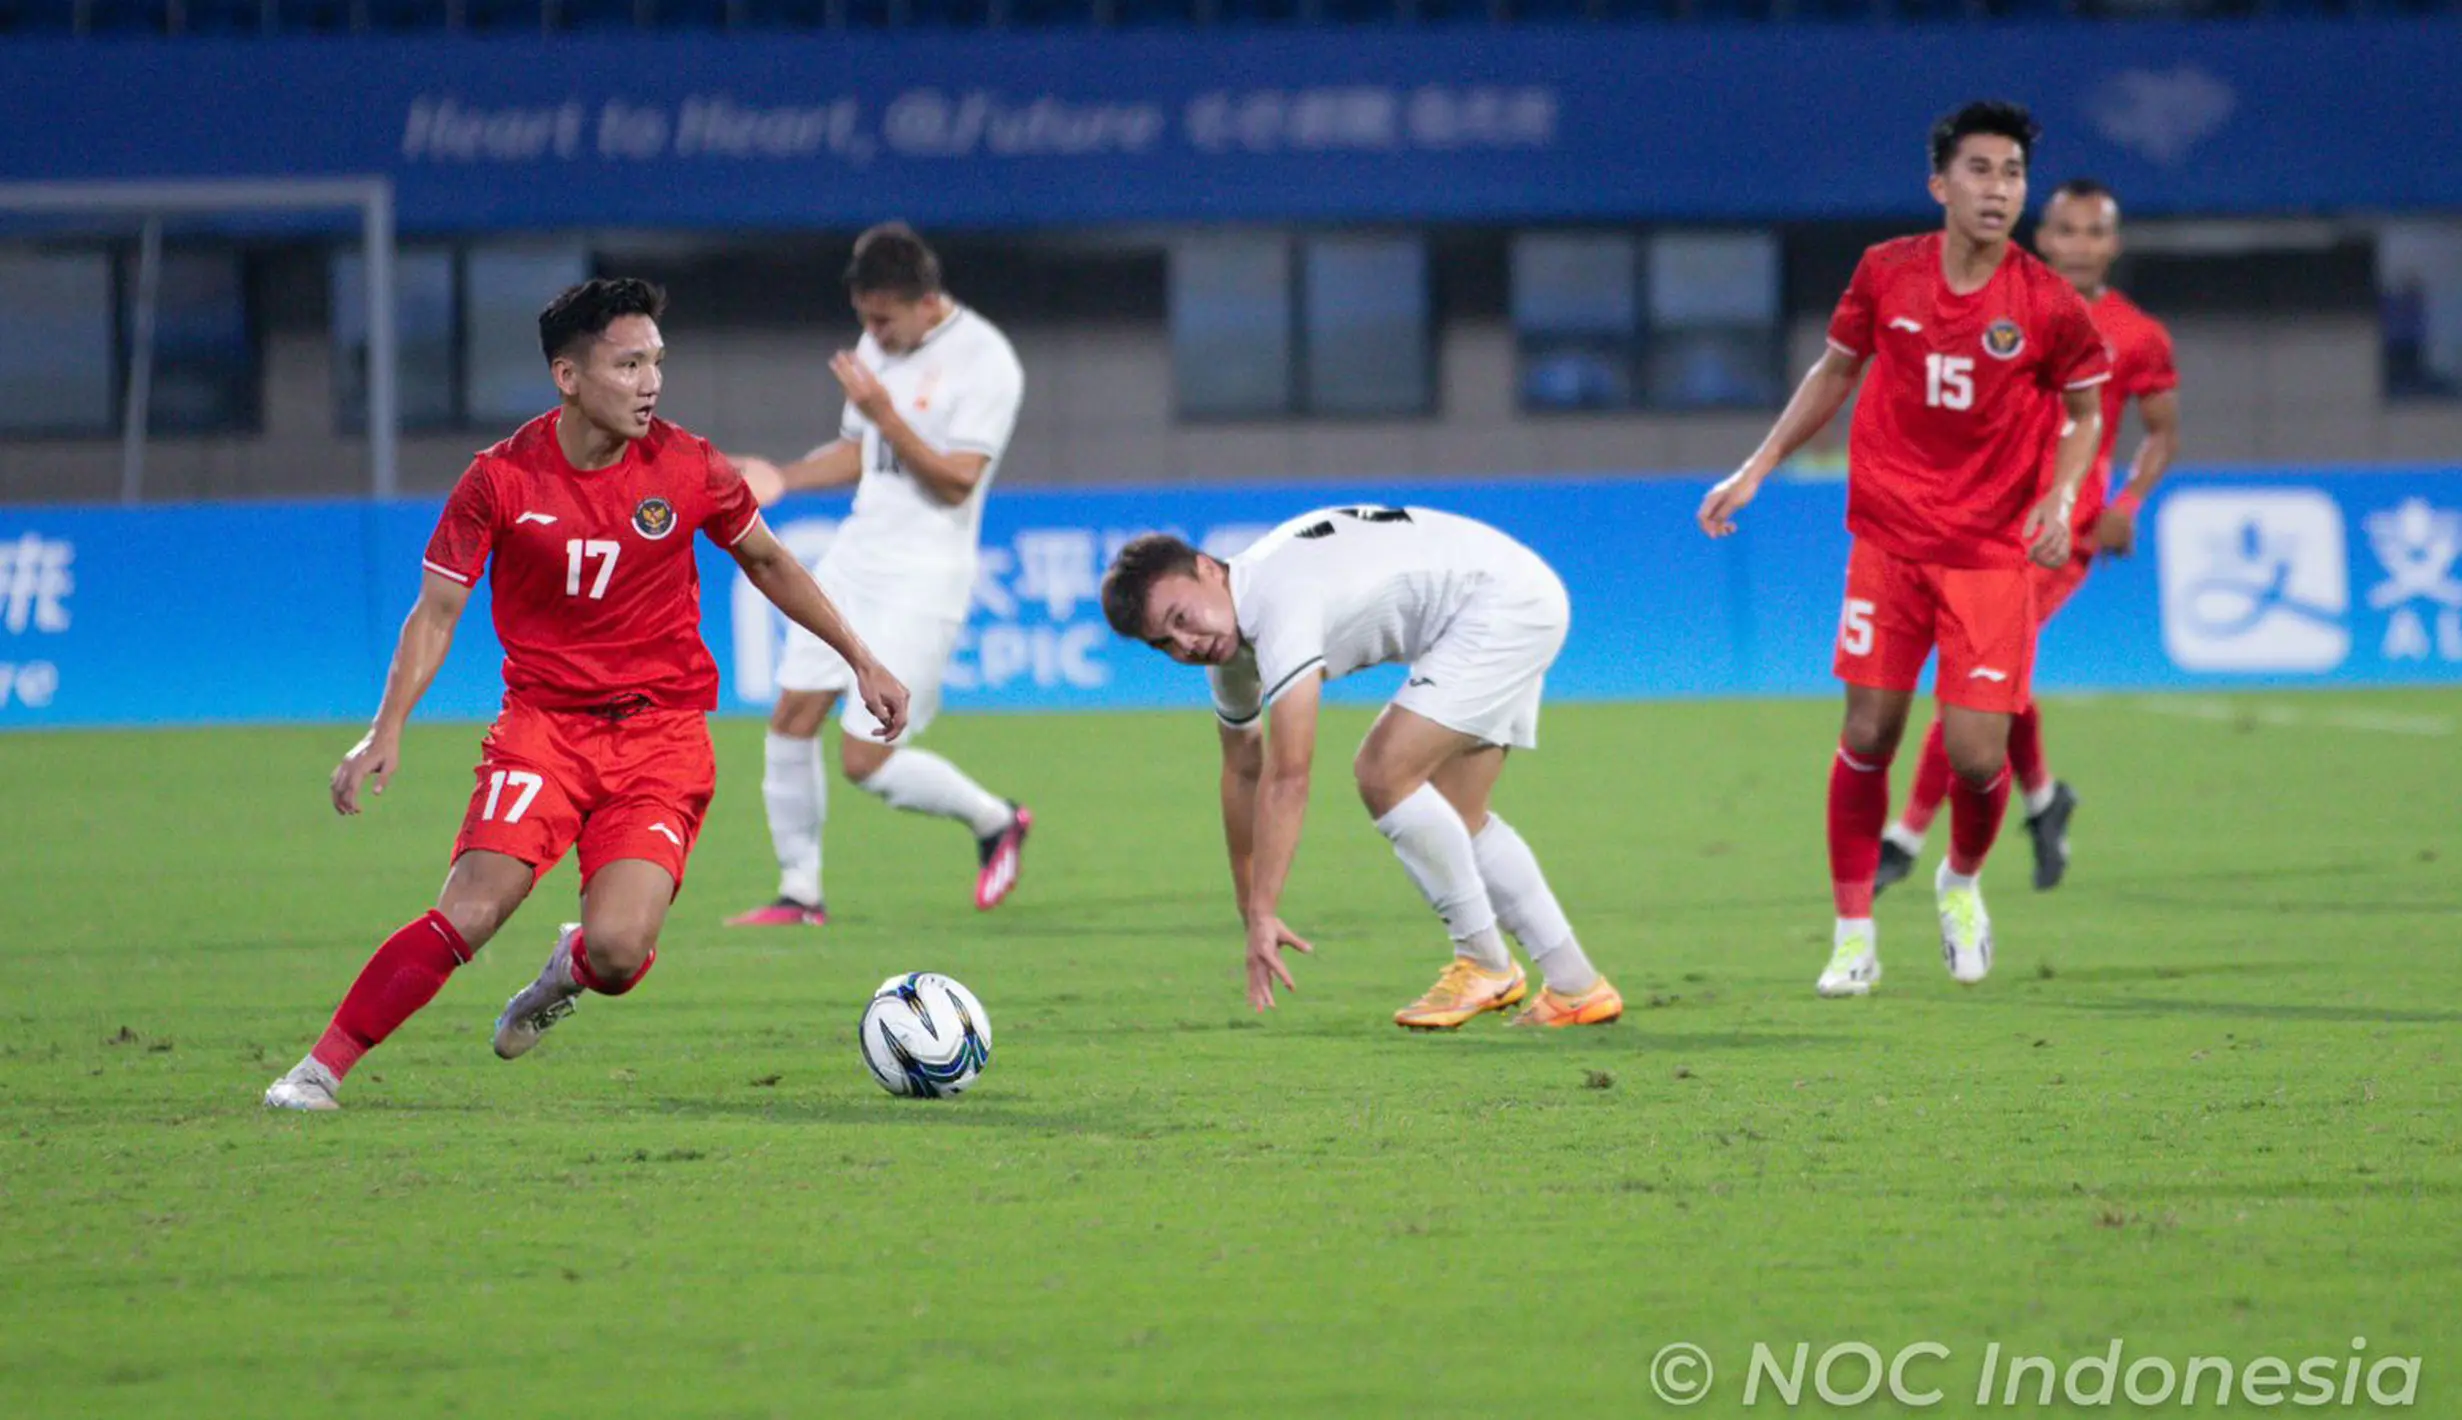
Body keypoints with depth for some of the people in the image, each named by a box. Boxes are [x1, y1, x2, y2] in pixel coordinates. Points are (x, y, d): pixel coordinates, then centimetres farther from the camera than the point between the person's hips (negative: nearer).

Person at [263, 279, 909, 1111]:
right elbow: (438, 608, -1)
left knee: (618, 950, -18)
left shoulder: (688, 471, -4)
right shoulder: (502, 480, -8)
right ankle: (323, 1066, -7)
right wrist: (387, 731, -12)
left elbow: (768, 563, 14)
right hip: (543, 722, -1)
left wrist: (861, 660, 15)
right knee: (469, 914, -19)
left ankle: (572, 970, 20)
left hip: (661, 735, 1)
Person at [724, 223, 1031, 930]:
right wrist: (782, 478, 5)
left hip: (923, 576, -8)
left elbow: (956, 481, -19)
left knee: (866, 760, -10)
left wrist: (884, 413, -28)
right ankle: (800, 892, 12)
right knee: (791, 720, 1)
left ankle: (994, 820, 14)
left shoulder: (985, 363, -14)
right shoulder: (880, 348, 10)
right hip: (854, 555, 8)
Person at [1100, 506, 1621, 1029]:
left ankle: (1485, 962, -5)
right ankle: (1577, 986, 19)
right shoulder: (1227, 632, 3)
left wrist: (1263, 913, -32)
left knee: (1384, 771, -17)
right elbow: (1244, 770, 18)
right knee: (1458, 819, 13)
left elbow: (1287, 779, -33)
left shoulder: (1278, 603, -28)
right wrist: (1250, 907, 23)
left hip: (1505, 601, -10)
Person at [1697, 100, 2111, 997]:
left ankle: (1962, 884, 27)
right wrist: (1756, 469, 10)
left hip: (1992, 553, -1)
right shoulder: (1885, 275, -2)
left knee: (1976, 755, -7)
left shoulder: (2049, 306, -8)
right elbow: (1835, 373, 14)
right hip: (1888, 542, 1)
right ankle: (1854, 936, 11)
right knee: (1868, 737, -3)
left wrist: (2060, 498, -10)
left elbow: (2086, 412, 7)